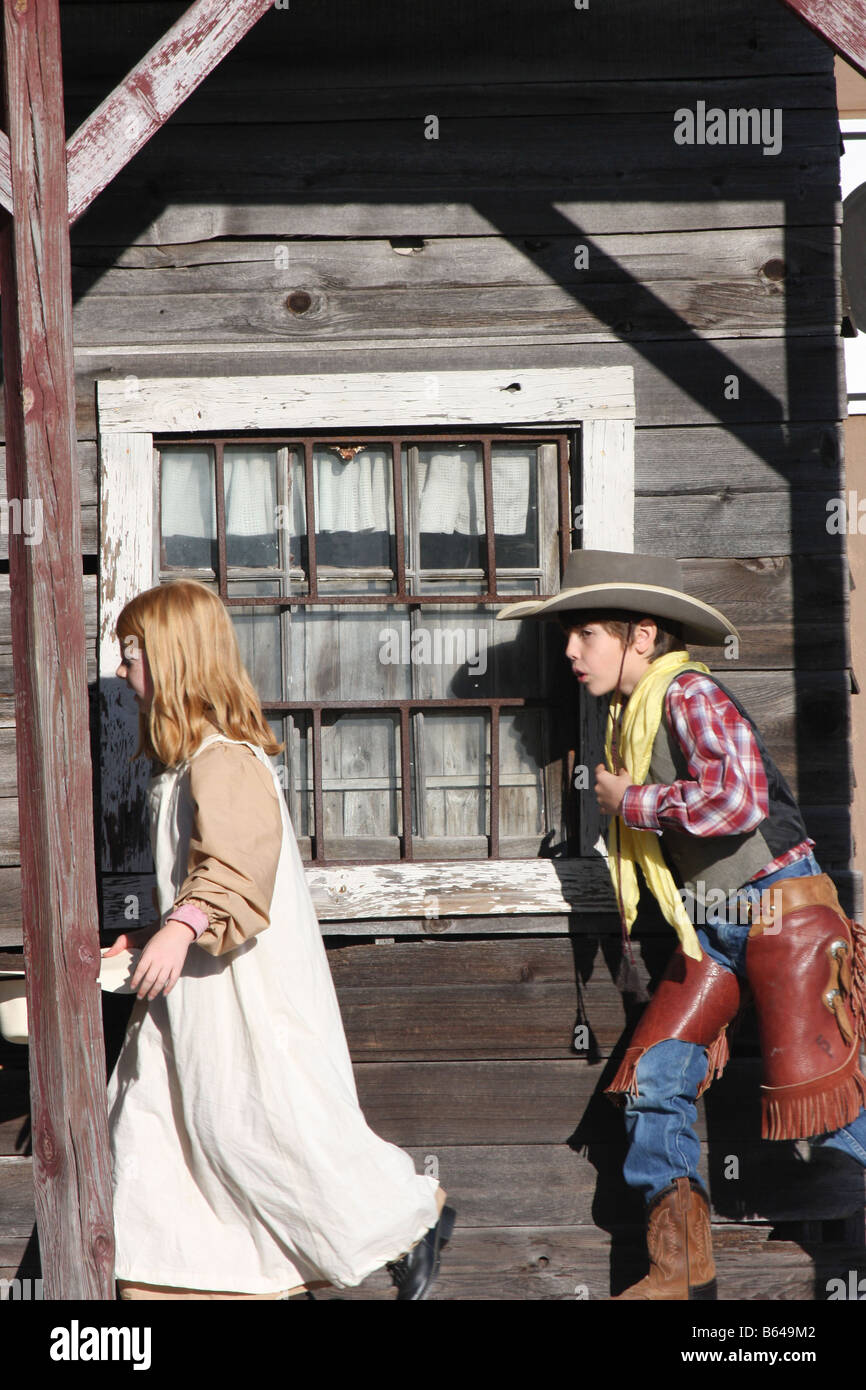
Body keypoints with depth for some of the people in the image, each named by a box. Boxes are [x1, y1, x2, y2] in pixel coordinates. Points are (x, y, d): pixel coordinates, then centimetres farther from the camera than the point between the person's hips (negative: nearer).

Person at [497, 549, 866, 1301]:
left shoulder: (691, 695, -16)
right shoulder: (629, 716, 11)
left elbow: (737, 801, -30)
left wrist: (629, 803, -18)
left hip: (781, 912, -9)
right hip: (709, 927, 9)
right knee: (654, 1077, 2)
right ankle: (680, 1270, 11)